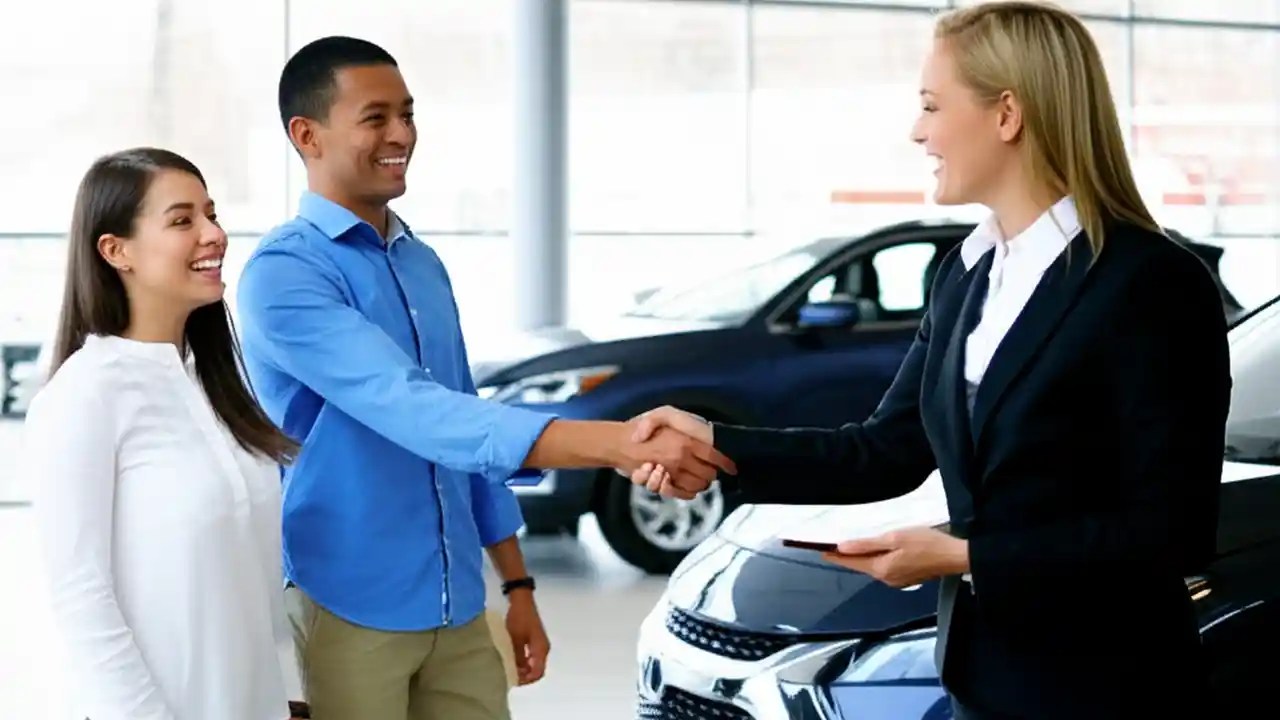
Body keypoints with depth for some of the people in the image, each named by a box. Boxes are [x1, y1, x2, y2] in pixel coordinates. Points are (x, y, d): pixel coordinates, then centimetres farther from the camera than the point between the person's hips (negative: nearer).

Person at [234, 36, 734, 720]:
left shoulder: (425, 266, 11)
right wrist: (618, 443, -34)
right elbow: (411, 410, -27)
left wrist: (517, 585, 15)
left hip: (457, 611, 7)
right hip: (346, 613, -6)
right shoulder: (284, 272, -15)